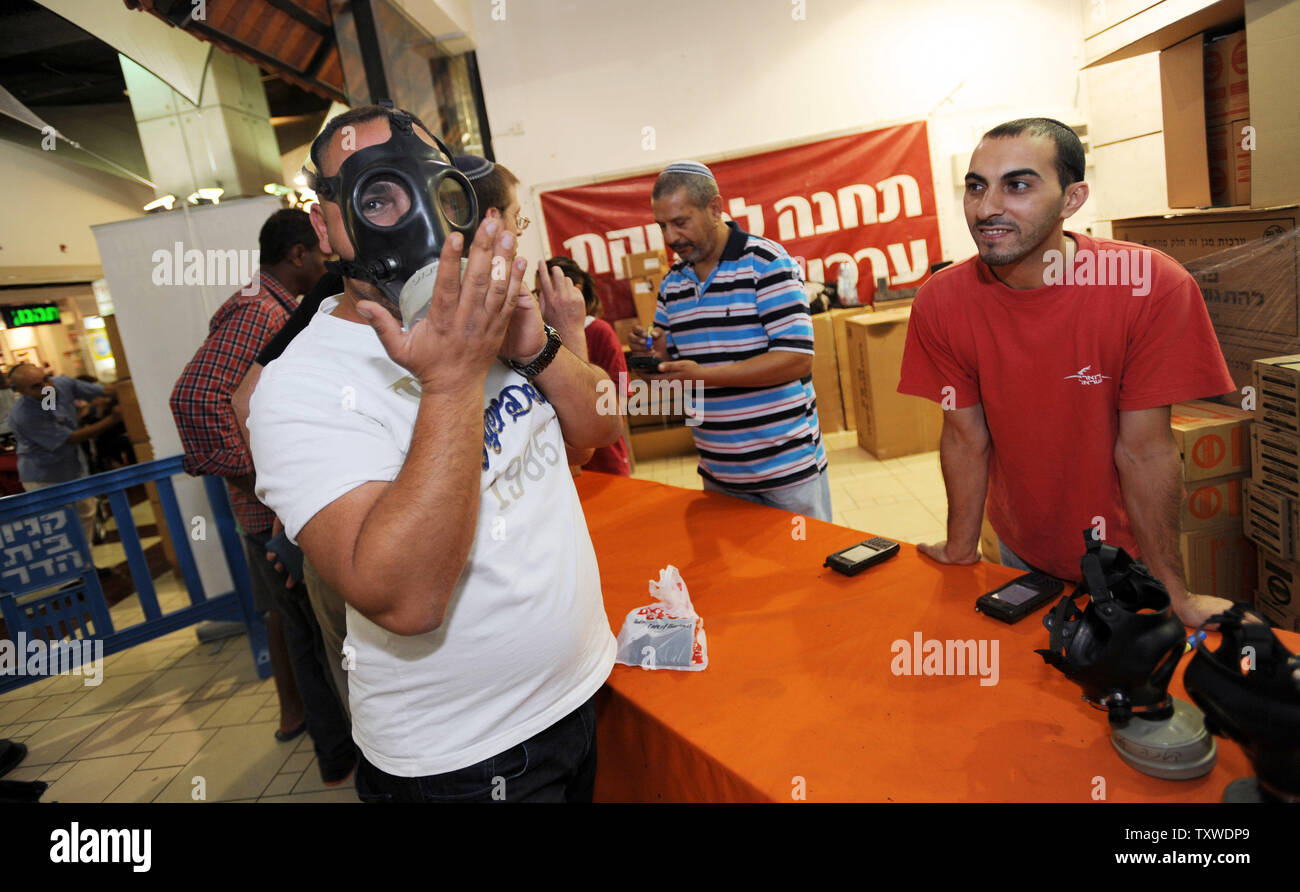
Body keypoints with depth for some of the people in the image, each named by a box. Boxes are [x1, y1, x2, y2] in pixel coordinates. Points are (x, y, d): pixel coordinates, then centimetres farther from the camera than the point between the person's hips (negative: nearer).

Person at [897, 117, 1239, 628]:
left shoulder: (1152, 286, -24)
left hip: (1125, 550, -2)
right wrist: (960, 550, -3)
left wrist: (1175, 594, -14)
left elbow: (1143, 450, -19)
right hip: (1019, 550, 2)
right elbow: (965, 436, -9)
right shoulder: (941, 302, -18)